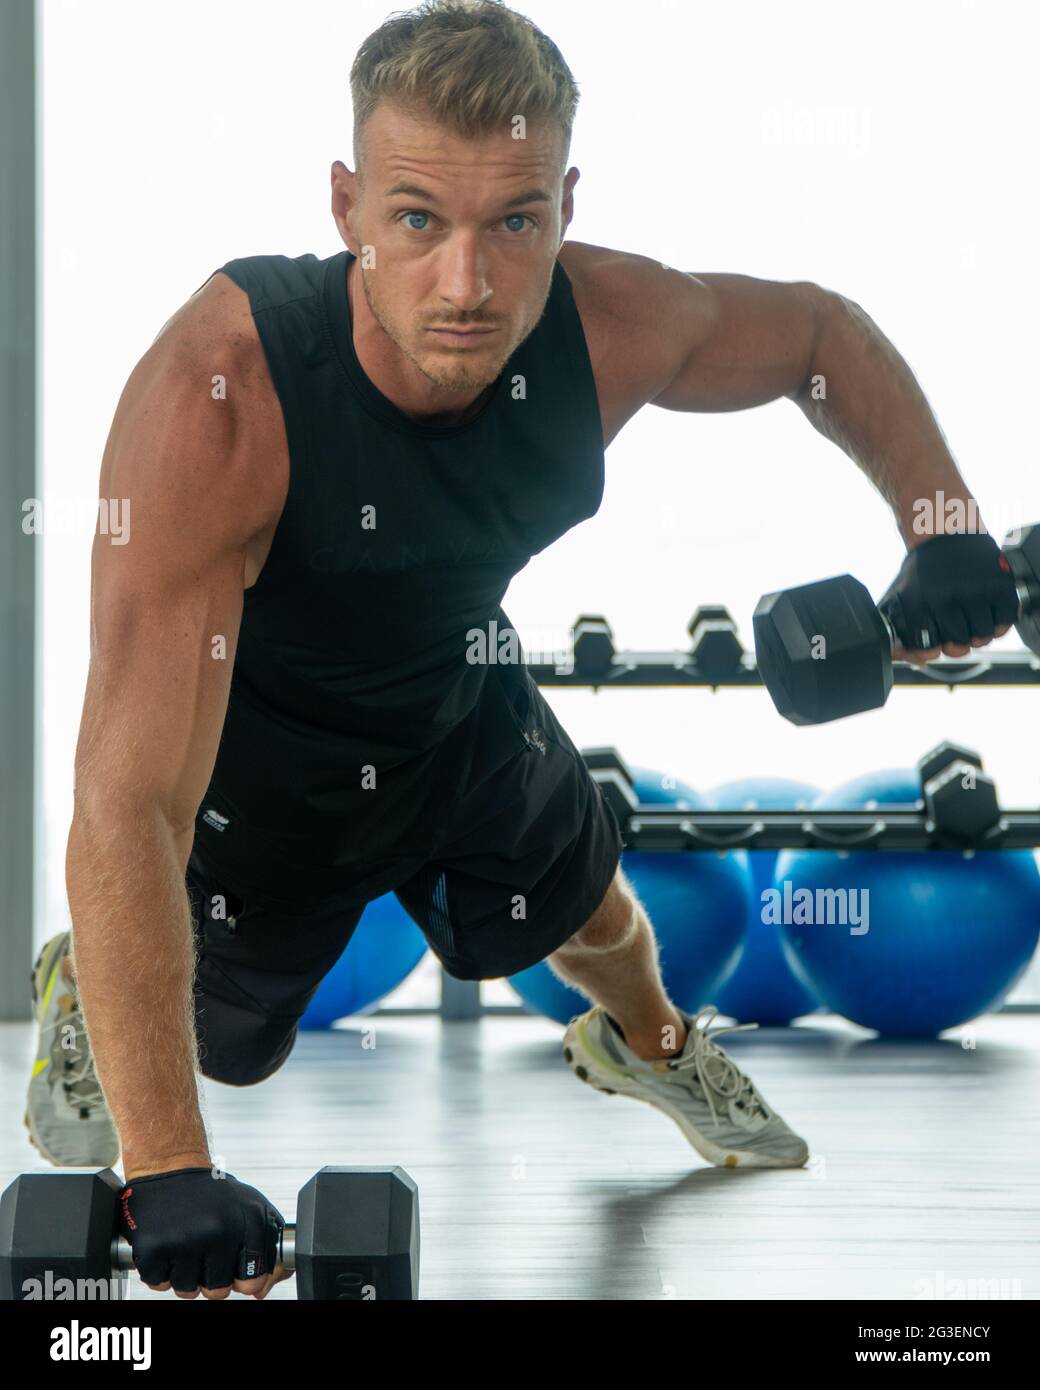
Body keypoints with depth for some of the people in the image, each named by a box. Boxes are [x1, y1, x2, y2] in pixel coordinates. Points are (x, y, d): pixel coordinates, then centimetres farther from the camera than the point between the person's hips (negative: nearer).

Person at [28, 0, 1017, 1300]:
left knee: (587, 911, 28)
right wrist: (167, 1174, -53)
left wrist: (942, 526, -22)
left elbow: (818, 332, -5)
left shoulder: (610, 326, -31)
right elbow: (128, 800, -48)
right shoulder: (223, 395, -45)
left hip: (462, 701, 4)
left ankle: (645, 1042, 64)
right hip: (255, 744, -4)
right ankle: (82, 995, 52)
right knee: (217, 1032, 16)